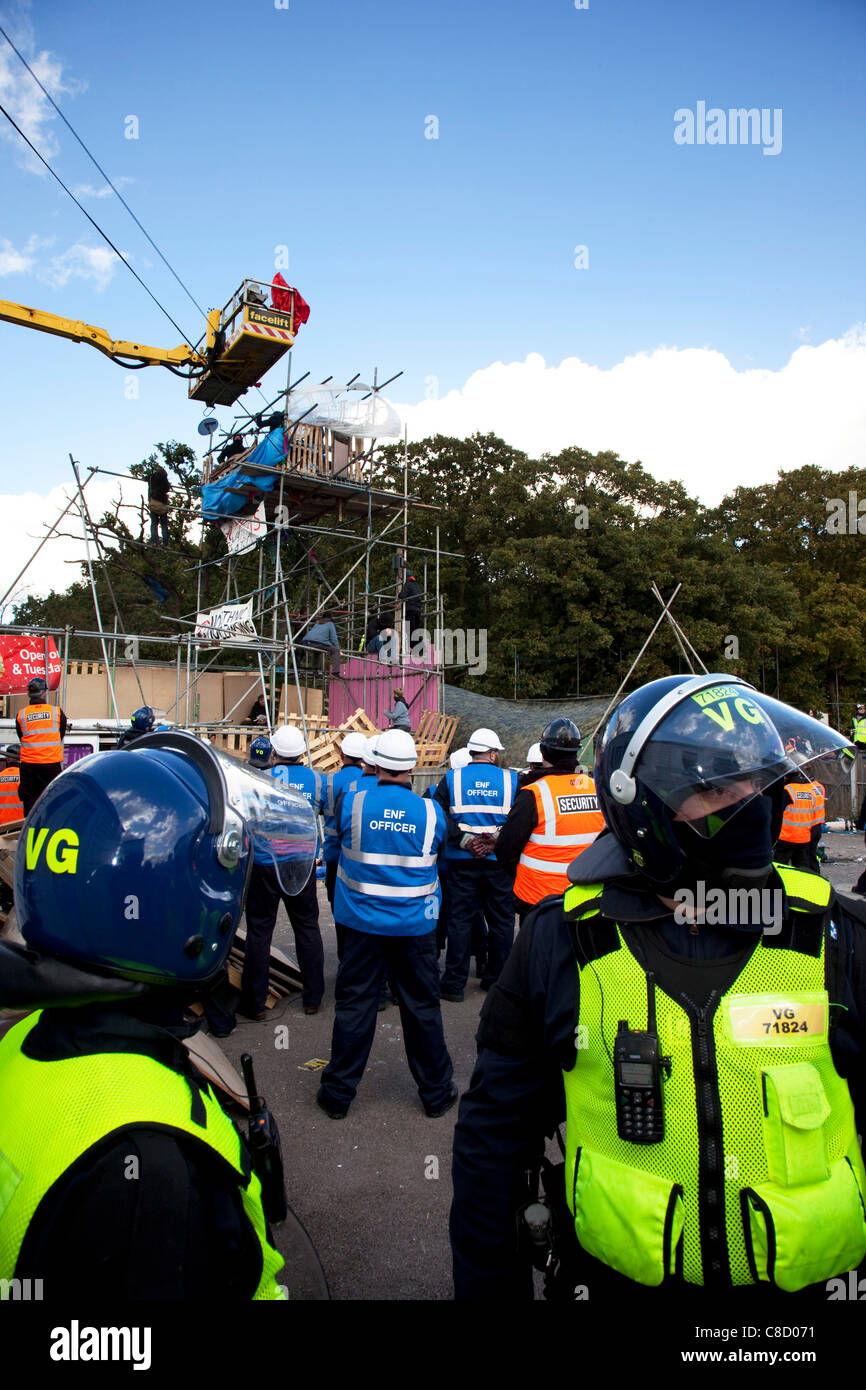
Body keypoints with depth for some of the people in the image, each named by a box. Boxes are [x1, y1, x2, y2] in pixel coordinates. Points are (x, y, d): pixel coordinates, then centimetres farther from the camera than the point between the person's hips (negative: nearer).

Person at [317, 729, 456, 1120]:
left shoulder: (353, 803, -12)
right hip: (415, 926, 0)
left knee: (354, 1006, 11)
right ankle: (436, 1092, 27)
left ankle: (338, 1093, 24)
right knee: (422, 1007, 13)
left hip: (363, 923, 0)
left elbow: (336, 838, 5)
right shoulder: (430, 811, -10)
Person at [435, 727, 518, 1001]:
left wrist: (465, 840, -10)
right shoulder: (511, 780, 1)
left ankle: (454, 984, 9)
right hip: (500, 862, 0)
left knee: (459, 920, 6)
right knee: (501, 921, 13)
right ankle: (497, 979, 23)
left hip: (462, 862, 0)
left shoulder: (452, 779, 1)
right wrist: (498, 841, -9)